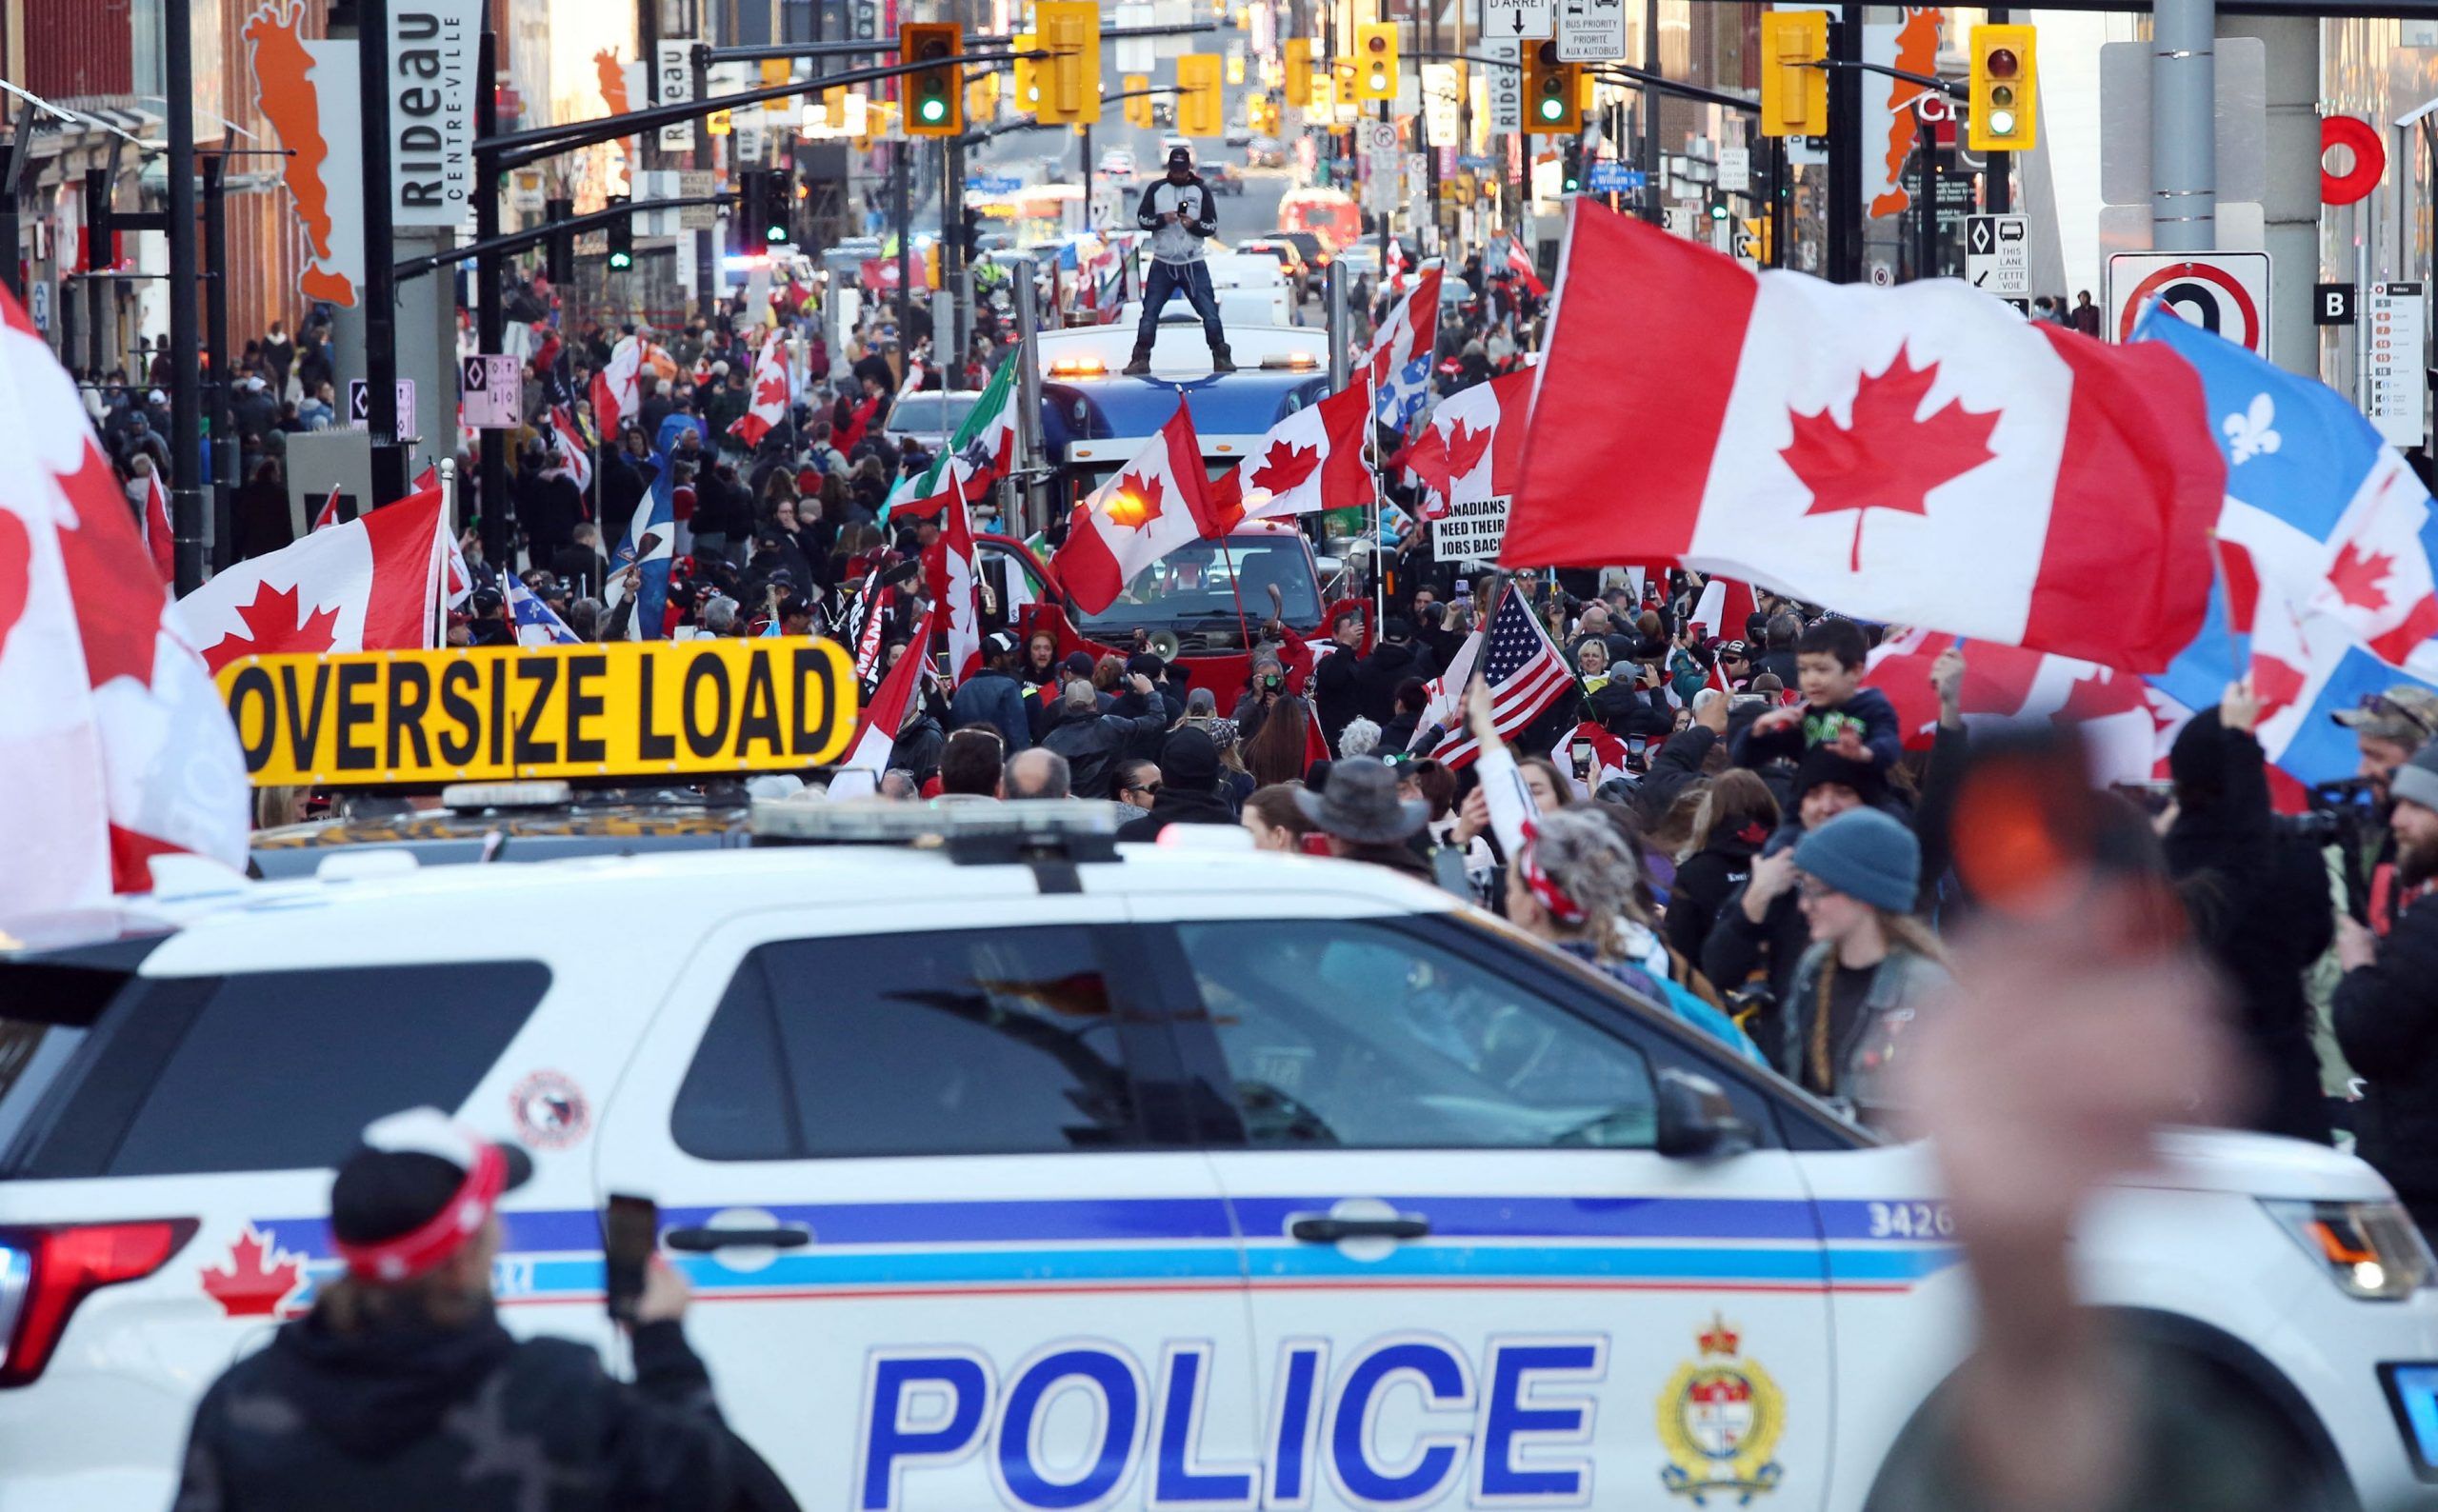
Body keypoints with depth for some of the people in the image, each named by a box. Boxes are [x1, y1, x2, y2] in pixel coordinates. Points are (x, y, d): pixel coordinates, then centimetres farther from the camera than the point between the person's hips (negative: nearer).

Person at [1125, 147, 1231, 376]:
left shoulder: (1201, 190, 3)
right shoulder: (1156, 188, 4)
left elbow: (1212, 226, 2)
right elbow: (1141, 218, 1)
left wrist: (1194, 224, -18)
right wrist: (1162, 219, -17)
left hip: (1193, 264, -1)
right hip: (1162, 264, 1)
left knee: (1210, 313, -6)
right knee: (1149, 313, -1)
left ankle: (1221, 359, 0)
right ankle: (1140, 360, 6)